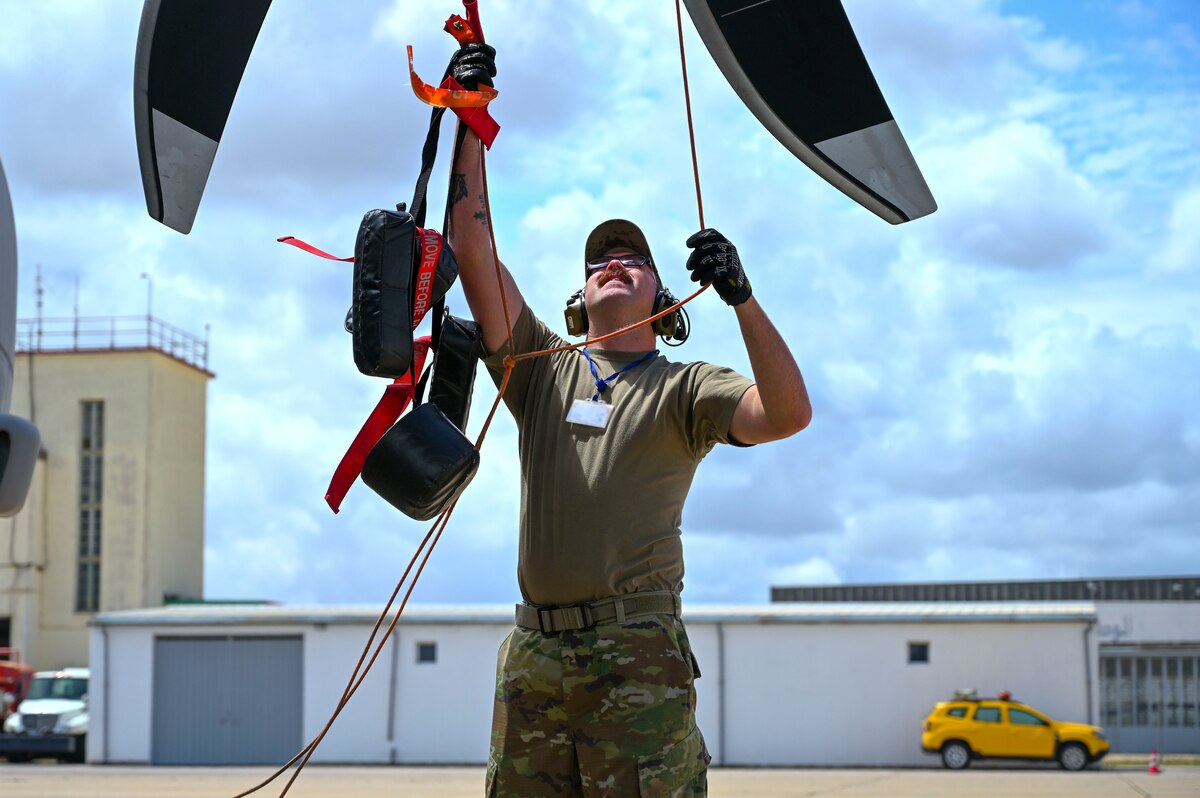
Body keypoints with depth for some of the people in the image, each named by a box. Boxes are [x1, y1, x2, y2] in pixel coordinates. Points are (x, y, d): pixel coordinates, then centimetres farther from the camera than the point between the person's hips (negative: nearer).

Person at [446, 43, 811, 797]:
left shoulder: (682, 389, 7)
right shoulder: (541, 368, 17)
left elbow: (788, 414, -12)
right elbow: (474, 249, 10)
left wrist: (743, 299, -23)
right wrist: (470, 119, 6)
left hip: (636, 657, -4)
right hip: (534, 654, 4)